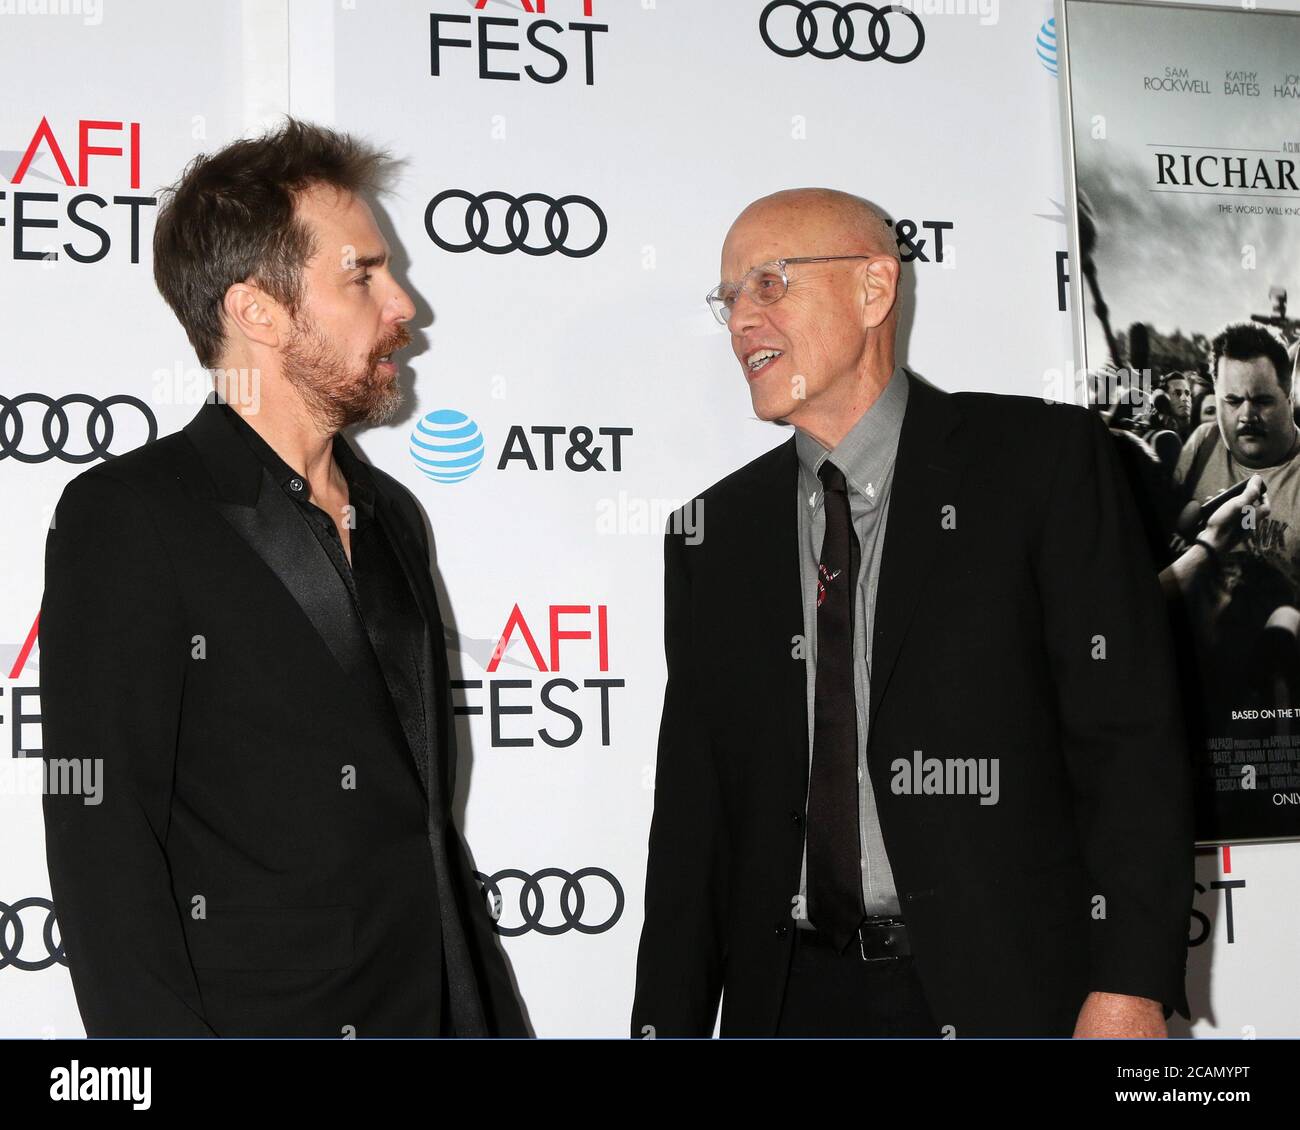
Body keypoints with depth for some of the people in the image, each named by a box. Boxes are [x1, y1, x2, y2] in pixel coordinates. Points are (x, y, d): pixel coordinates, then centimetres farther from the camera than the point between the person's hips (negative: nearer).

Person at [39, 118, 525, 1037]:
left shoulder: (391, 515, 12)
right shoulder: (127, 519, -10)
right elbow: (102, 848, -14)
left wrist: (494, 1011, 12)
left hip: (448, 1007, 6)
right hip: (259, 1012, -6)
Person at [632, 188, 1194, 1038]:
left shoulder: (1042, 459, -2)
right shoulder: (716, 532, 10)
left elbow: (1131, 736, -8)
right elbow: (693, 810, 9)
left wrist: (1128, 989, -15)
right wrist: (668, 1024, 3)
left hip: (1012, 994, -3)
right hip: (791, 997, 4)